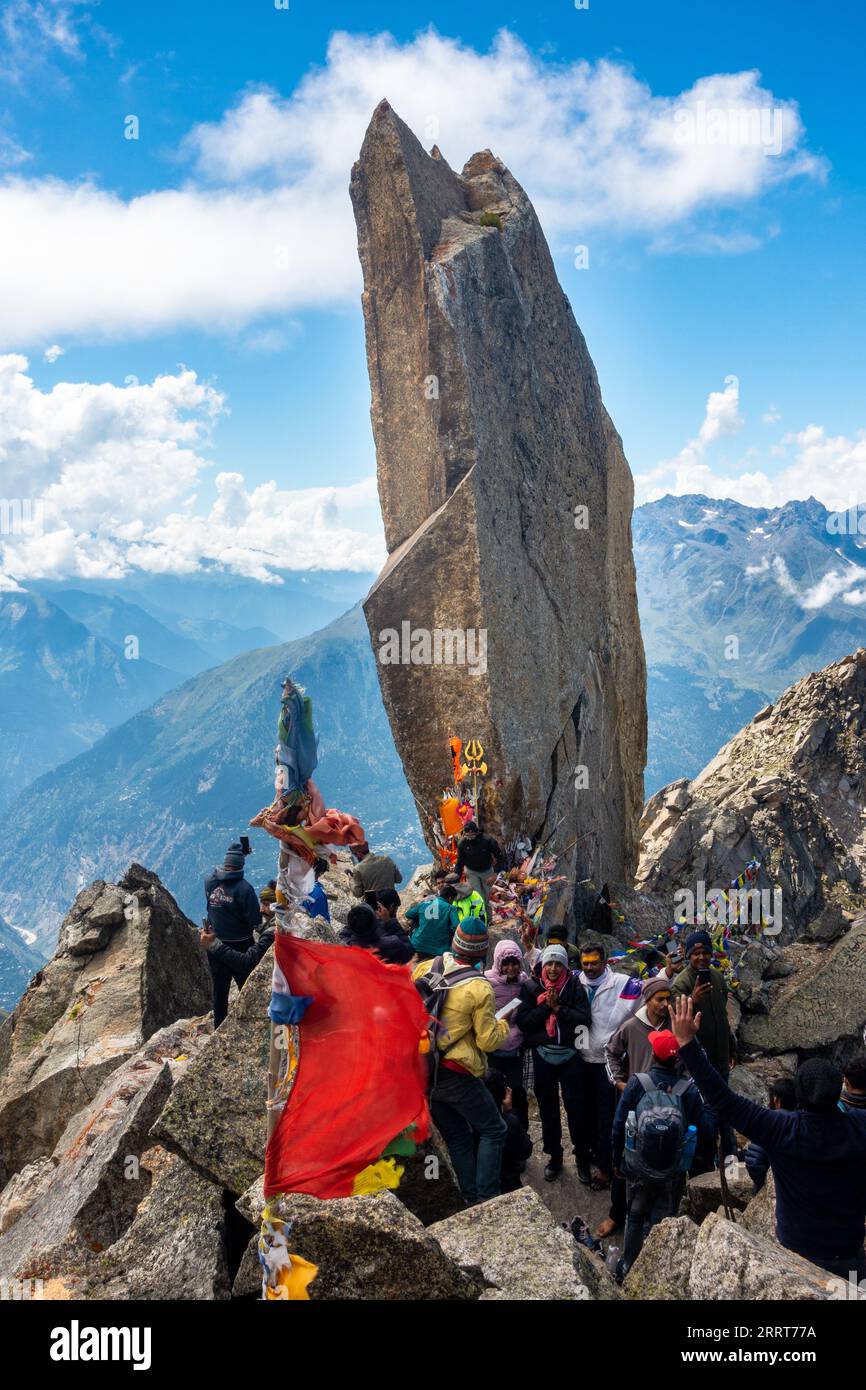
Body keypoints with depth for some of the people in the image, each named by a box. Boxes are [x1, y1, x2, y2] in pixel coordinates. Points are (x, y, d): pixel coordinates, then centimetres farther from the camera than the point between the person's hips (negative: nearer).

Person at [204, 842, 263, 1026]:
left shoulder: (210, 882, -8)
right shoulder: (244, 888, -22)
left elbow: (218, 871, 16)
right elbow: (255, 920, -21)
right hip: (241, 947, -4)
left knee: (219, 990, 16)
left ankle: (219, 1029, 25)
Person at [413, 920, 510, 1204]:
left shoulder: (426, 968, -2)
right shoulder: (480, 989, -17)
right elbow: (488, 1041, -12)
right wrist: (502, 1025, 8)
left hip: (421, 1070, 6)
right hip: (455, 1075, -6)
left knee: (457, 1137, 18)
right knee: (493, 1130, 10)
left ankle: (472, 1201, 24)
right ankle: (487, 1201, 5)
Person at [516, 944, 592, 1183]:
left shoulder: (575, 987, -2)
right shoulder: (531, 987, 1)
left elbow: (584, 1019, -11)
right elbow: (522, 1021, -6)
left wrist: (558, 1007, -16)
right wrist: (545, 1007, -15)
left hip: (569, 1054, -2)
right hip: (542, 1055, 2)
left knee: (575, 1106, 0)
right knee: (547, 1107, 11)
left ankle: (581, 1155, 17)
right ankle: (554, 1156, 25)